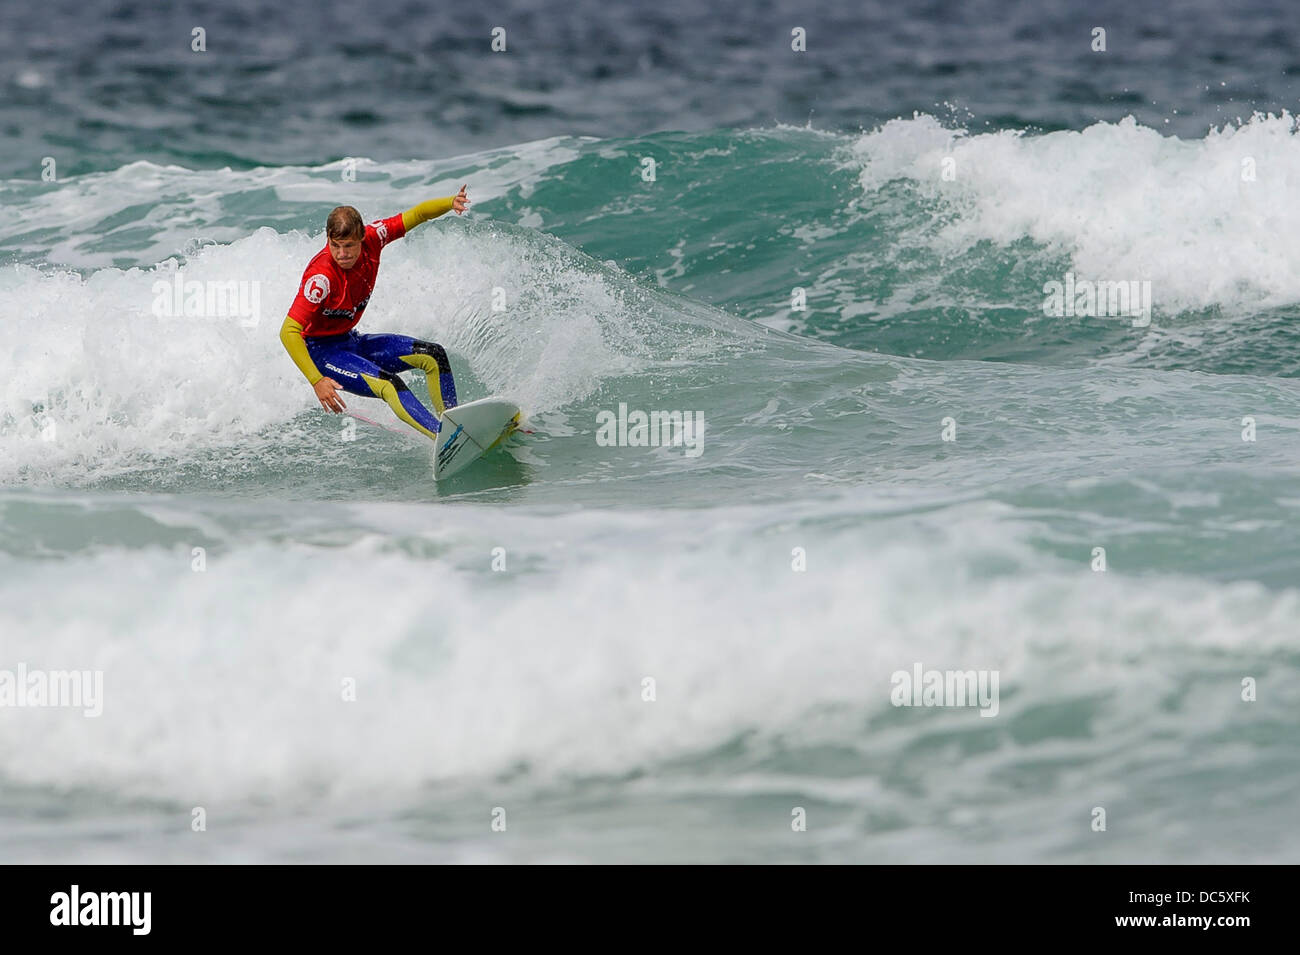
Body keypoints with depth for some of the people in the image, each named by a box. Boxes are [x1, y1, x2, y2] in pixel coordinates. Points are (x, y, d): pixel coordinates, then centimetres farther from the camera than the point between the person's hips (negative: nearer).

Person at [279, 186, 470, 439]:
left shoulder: (371, 239, -13)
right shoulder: (321, 277, -32)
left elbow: (416, 214, -1)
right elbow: (289, 332, -36)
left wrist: (451, 203, -22)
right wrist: (317, 381, -45)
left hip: (352, 342, 8)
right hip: (321, 350, -8)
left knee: (433, 356, -1)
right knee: (389, 386, -30)